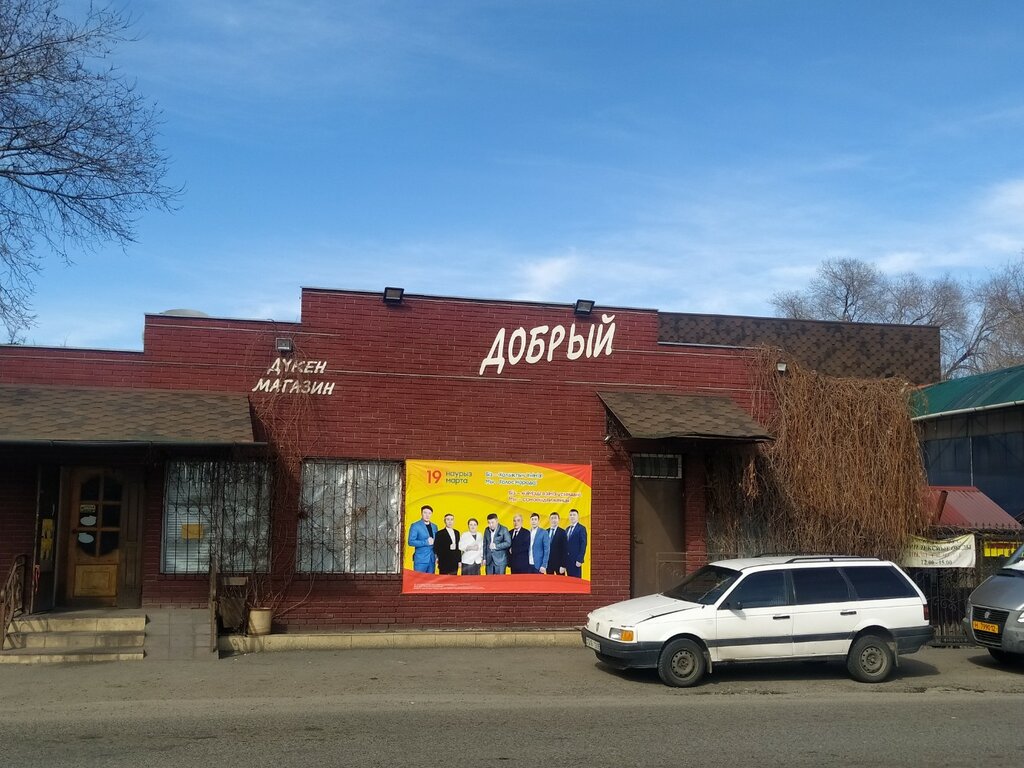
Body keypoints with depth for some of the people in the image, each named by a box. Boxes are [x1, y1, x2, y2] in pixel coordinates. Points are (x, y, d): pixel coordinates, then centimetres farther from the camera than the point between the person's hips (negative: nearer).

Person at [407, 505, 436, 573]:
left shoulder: (434, 527, 15)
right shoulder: (415, 526, -3)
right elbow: (411, 542, -11)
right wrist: (426, 542, -16)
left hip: (432, 559, 5)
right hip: (420, 560, -5)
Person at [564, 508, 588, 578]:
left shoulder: (581, 529, -5)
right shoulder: (567, 529, 16)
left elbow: (583, 544, -11)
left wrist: (579, 560, -17)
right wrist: (564, 560, 10)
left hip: (576, 560, -6)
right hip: (567, 560, 6)